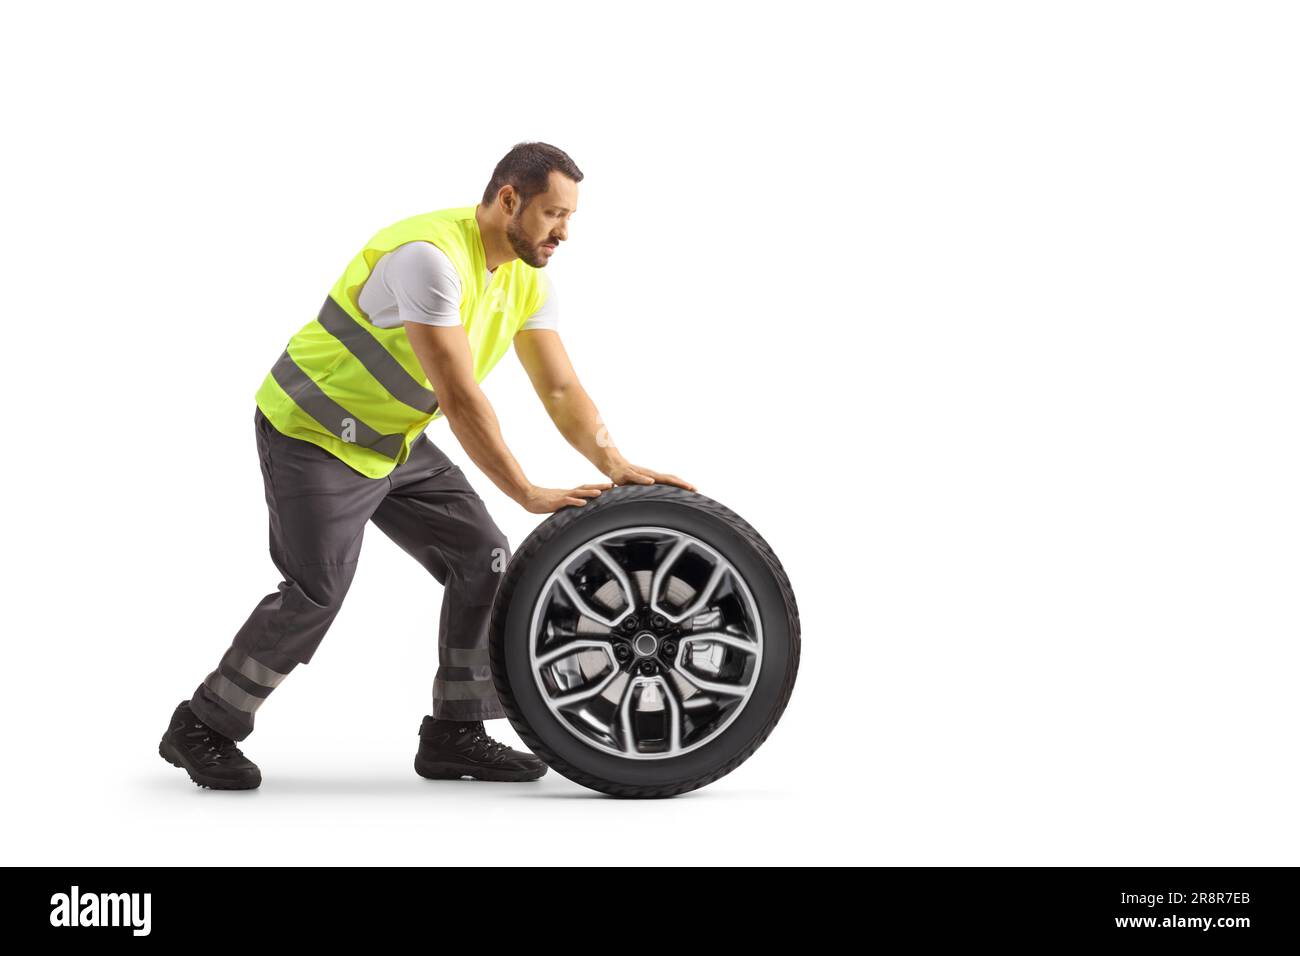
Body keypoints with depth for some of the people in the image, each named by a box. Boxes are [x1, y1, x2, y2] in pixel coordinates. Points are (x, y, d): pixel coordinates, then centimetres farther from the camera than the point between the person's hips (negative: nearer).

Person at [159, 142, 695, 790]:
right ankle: (199, 729, 5)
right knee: (315, 592, -13)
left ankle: (454, 735, 10)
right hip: (314, 433, -9)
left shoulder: (529, 283, -1)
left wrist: (617, 465, -15)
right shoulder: (432, 256, -29)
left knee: (483, 561, 1)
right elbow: (458, 397, -33)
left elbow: (560, 388, 0)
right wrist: (530, 494, -32)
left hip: (395, 440, 9)